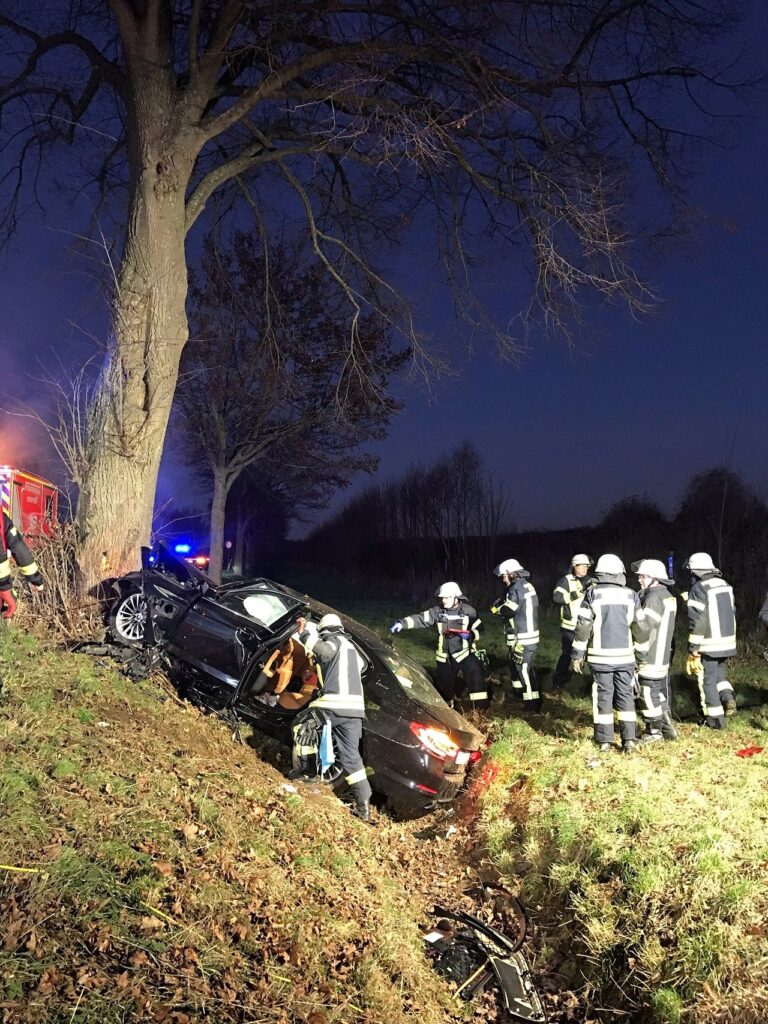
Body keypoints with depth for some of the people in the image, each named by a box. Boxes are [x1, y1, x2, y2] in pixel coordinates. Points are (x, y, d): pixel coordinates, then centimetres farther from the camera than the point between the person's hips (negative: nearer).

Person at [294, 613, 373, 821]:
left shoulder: (333, 639, 5)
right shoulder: (350, 646, 32)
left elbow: (325, 652, -16)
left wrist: (306, 634, -10)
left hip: (332, 704, -7)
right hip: (354, 707, 7)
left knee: (299, 725, 18)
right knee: (350, 756, 5)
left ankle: (301, 770, 20)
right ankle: (364, 806, -2)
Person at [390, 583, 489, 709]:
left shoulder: (468, 611, -9)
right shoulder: (438, 610, -6)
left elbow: (478, 630, 1)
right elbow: (421, 619, -15)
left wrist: (470, 635, -22)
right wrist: (402, 623, -30)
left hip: (466, 653, -3)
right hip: (445, 656, 3)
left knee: (476, 679, -13)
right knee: (443, 682, 13)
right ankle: (445, 709, 44)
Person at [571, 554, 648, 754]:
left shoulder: (592, 593, -6)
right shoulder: (631, 595, 0)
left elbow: (583, 626, -7)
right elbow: (640, 628, 4)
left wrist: (578, 655, 0)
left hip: (600, 656, -1)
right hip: (625, 655, 1)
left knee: (603, 696, 6)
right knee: (625, 696, 10)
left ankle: (604, 740, 9)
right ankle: (629, 739, 7)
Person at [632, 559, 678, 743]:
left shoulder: (653, 597, -19)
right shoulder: (668, 596, 12)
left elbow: (646, 627, -21)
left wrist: (639, 652, -17)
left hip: (650, 657, -10)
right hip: (663, 656, 10)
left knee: (649, 694, 1)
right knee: (661, 692, 17)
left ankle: (654, 731, 10)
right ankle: (667, 727, 25)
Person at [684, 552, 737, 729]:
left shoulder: (698, 589, -15)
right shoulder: (725, 585, 6)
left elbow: (696, 622, -18)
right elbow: (732, 614, 14)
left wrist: (693, 650, -13)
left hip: (709, 646, -7)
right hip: (728, 642, 7)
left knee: (708, 681, 5)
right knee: (720, 673, 24)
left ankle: (716, 719, 10)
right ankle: (728, 697, 2)